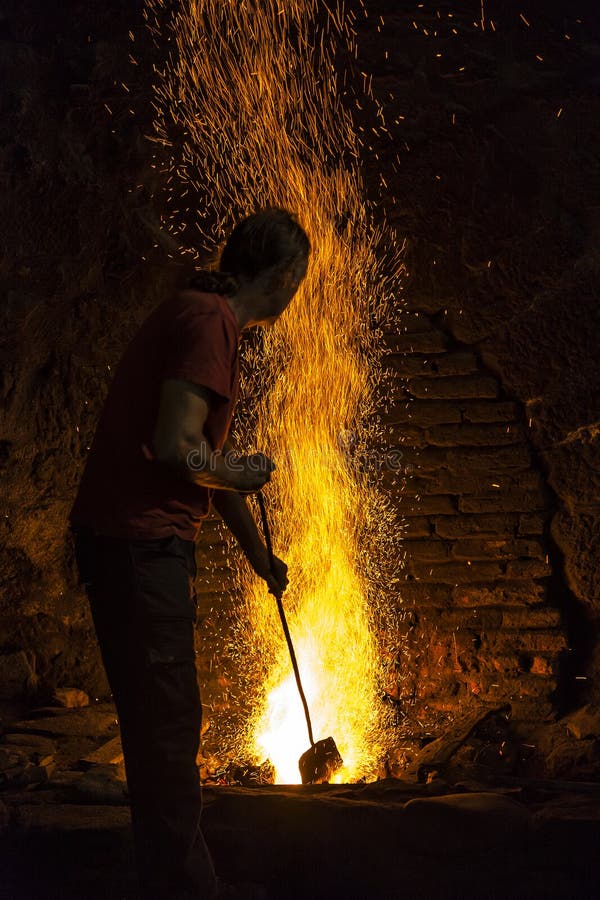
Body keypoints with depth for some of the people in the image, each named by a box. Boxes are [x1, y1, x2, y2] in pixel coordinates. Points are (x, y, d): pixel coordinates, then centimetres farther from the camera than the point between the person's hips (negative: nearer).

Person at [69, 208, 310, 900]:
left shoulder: (204, 318, 19)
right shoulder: (208, 320, -14)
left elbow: (210, 459, 27)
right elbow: (176, 447, -25)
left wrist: (260, 556, 34)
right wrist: (239, 474, -5)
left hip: (137, 545, 10)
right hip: (139, 546, -10)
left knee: (160, 721, 18)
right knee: (166, 726, -2)